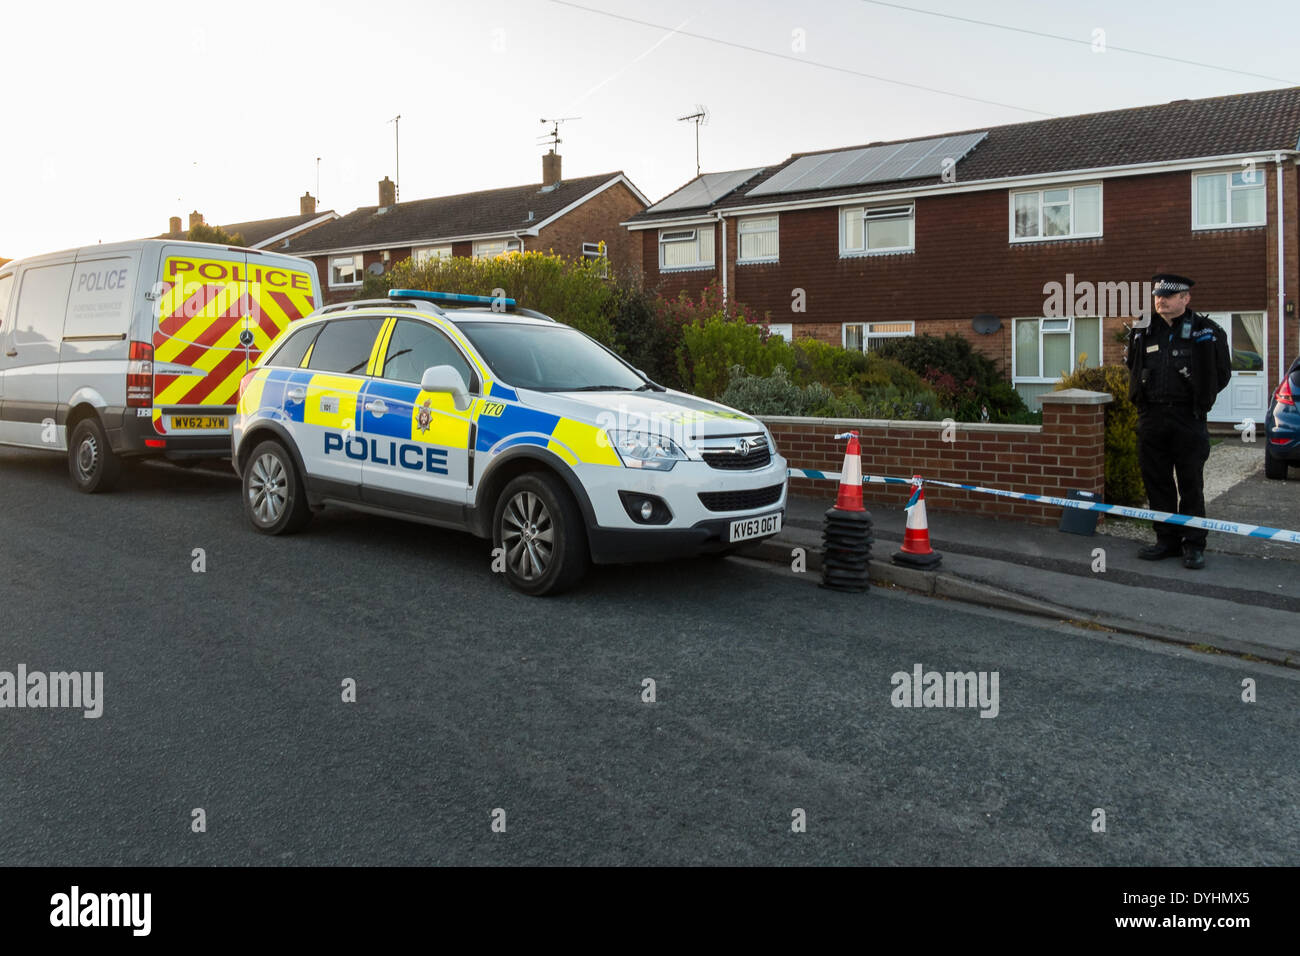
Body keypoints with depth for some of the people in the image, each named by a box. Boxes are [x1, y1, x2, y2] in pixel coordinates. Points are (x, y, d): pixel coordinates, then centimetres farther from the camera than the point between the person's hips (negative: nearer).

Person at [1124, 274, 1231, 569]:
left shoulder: (1207, 332, -2)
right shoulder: (1142, 331, 8)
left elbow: (1221, 374, 6)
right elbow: (1131, 366, 24)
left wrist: (1198, 399, 4)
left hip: (1188, 419, -4)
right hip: (1151, 418, 4)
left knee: (1191, 484, 1)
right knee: (1156, 481, 8)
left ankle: (1193, 544, 9)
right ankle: (1166, 539, 19)